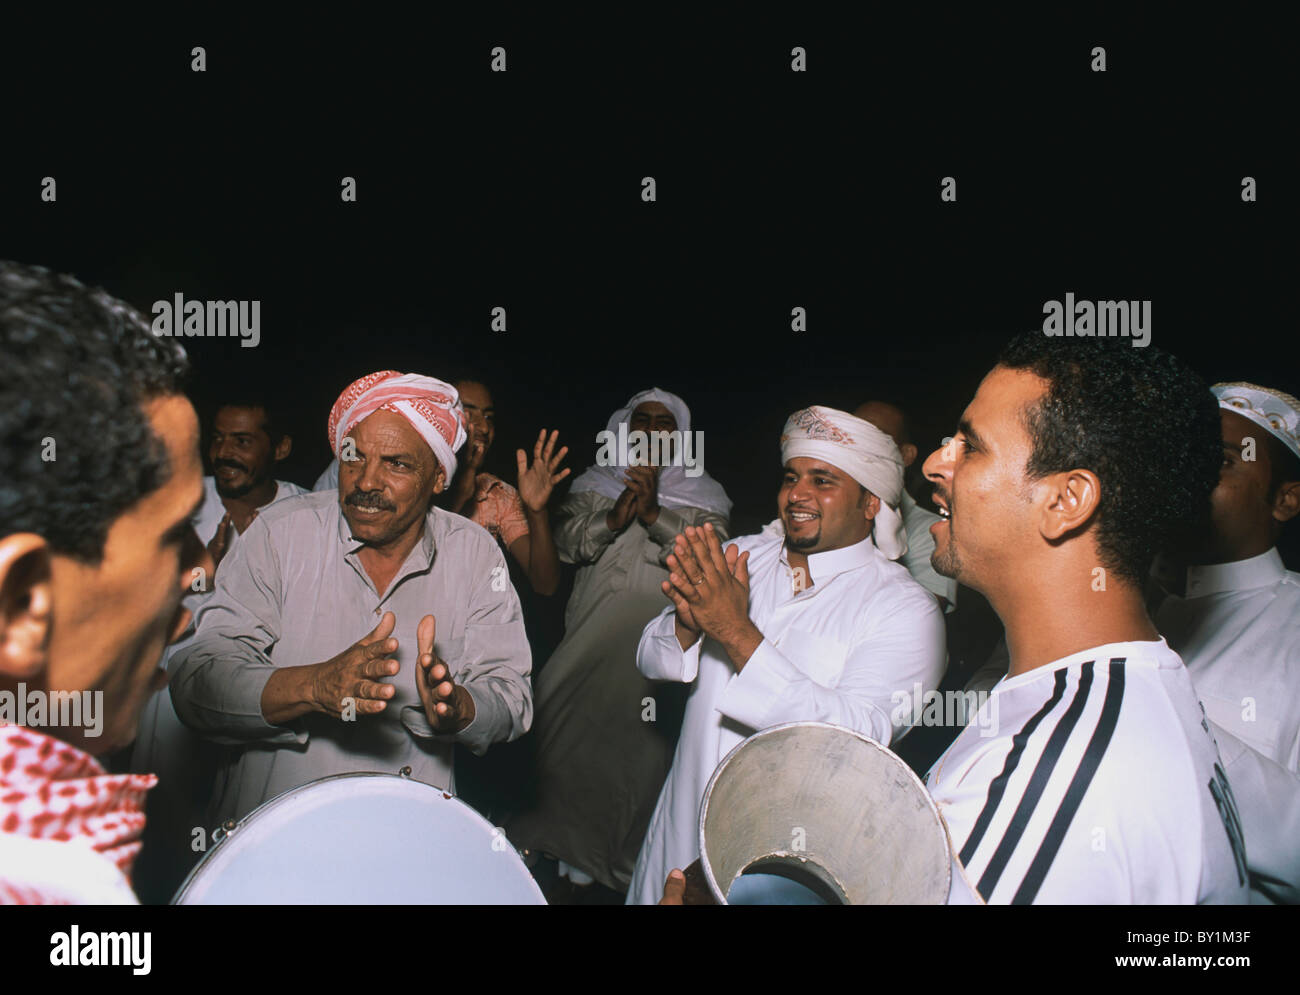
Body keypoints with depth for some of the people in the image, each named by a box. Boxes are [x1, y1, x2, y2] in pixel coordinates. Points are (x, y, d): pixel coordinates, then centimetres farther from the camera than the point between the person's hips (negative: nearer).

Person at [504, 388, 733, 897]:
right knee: (582, 736, -4)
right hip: (593, 639, 2)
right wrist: (614, 518, -13)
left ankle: (634, 865, 2)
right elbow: (568, 540, 4)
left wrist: (654, 515, -16)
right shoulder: (596, 486, 17)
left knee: (645, 746, -10)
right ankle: (575, 861, 9)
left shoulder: (701, 496, 12)